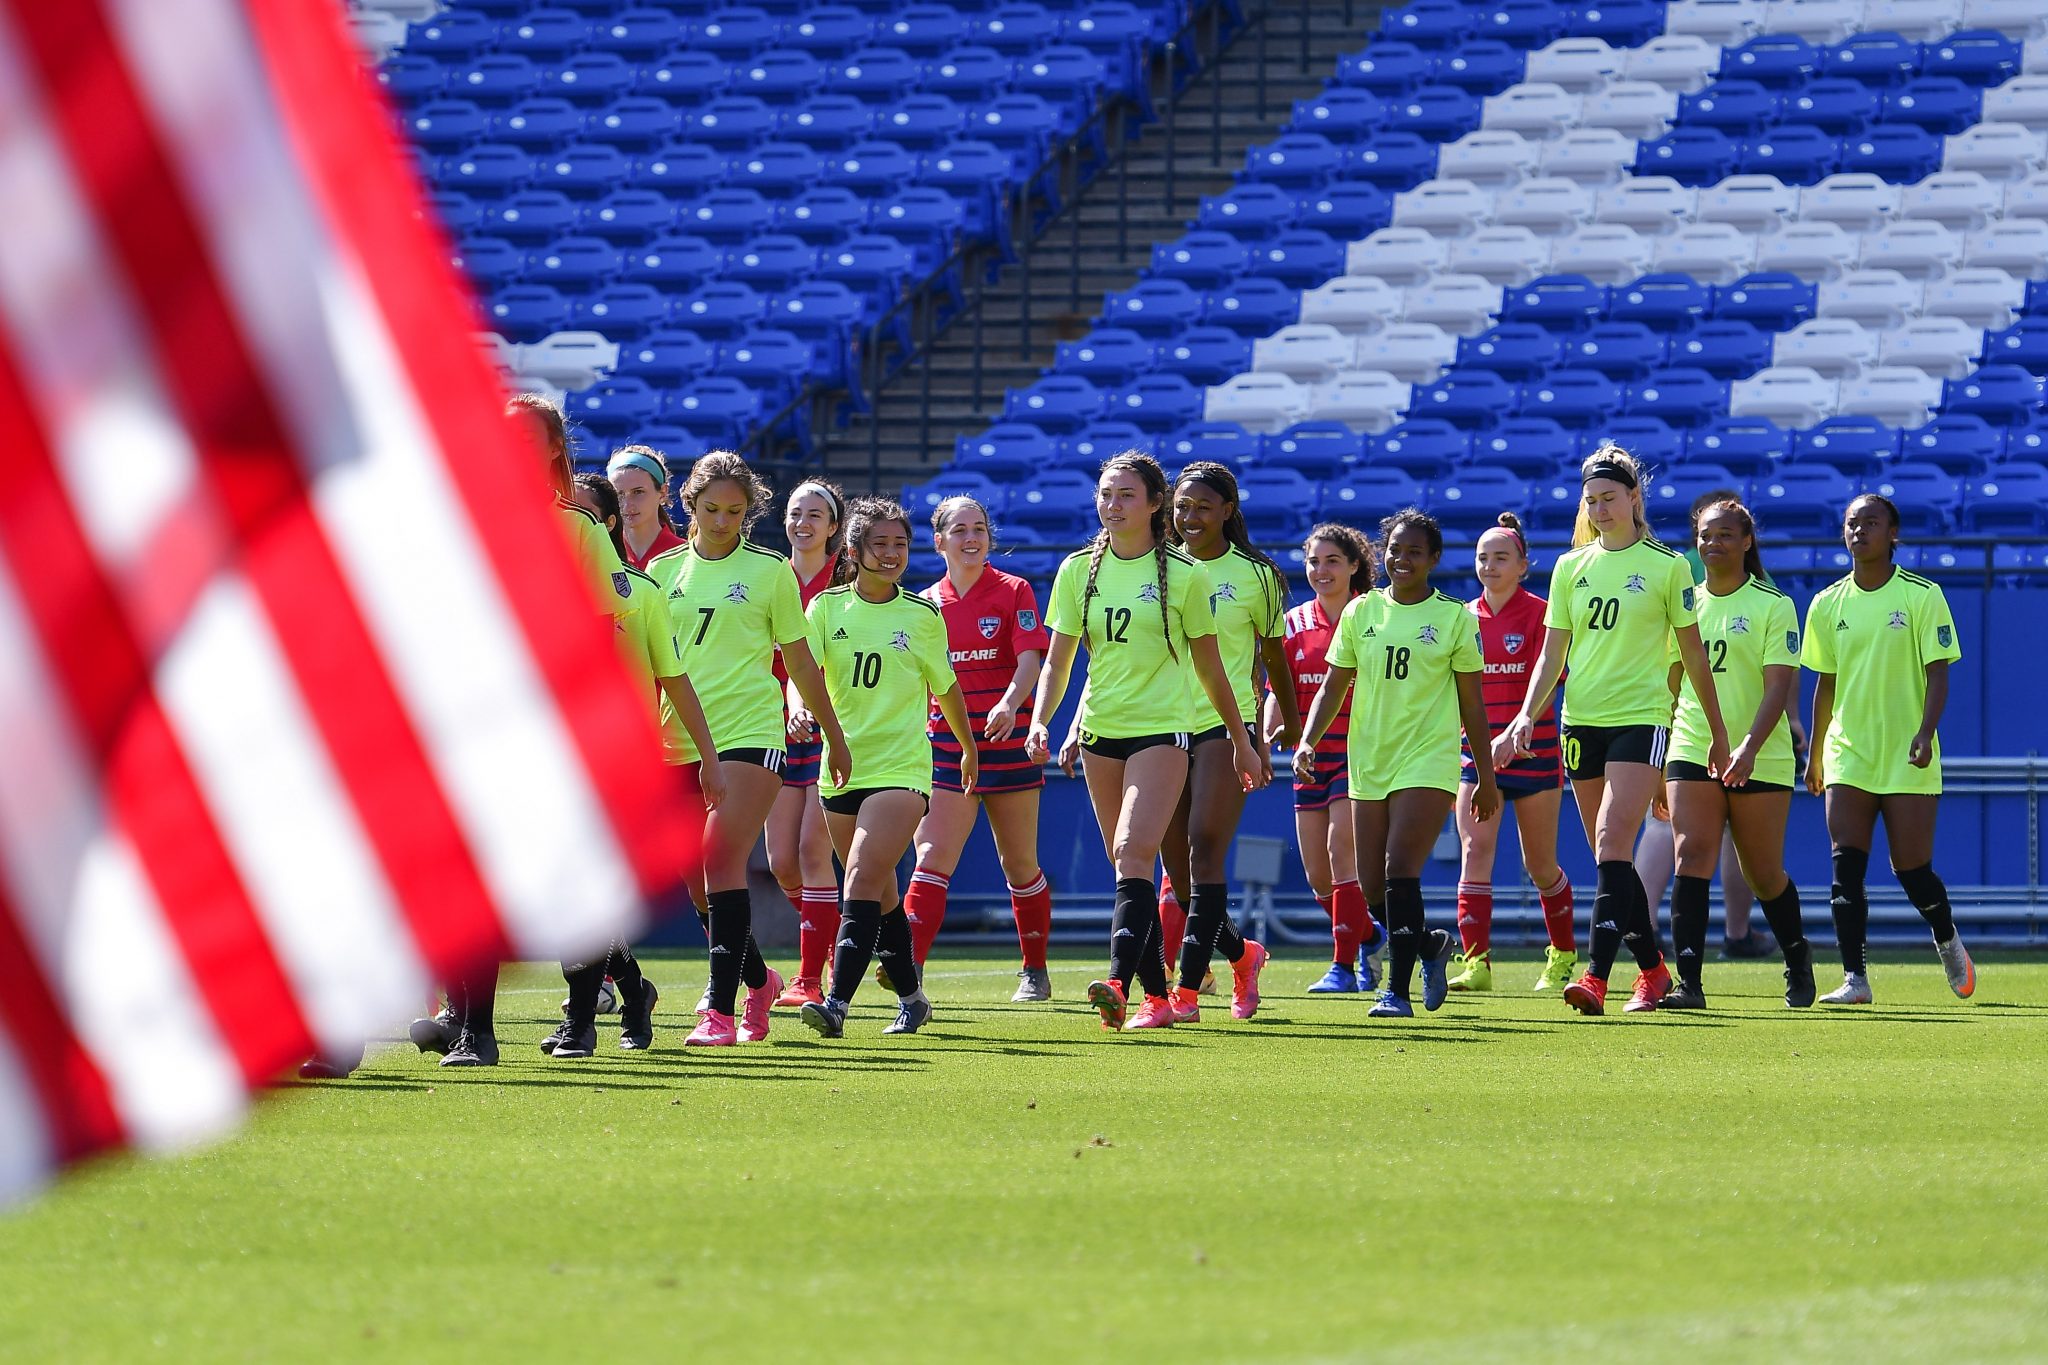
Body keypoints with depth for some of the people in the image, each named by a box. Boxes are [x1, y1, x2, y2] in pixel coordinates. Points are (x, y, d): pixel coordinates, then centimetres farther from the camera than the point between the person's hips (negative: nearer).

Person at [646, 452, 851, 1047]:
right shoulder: (664, 570, 9)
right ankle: (758, 980, 29)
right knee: (696, 877, 5)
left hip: (750, 731, -4)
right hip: (682, 739, 4)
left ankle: (720, 1009, -19)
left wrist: (836, 738, 15)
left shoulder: (771, 570, 3)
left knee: (722, 860, -17)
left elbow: (800, 663, 10)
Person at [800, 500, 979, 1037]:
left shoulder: (923, 615, 1)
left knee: (863, 882, -18)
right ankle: (911, 998, 31)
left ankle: (837, 1003, -27)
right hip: (840, 768, 3)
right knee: (880, 895, 14)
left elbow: (946, 690, 14)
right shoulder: (827, 608, 3)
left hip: (901, 766, -3)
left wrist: (968, 749, 26)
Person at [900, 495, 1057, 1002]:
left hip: (1007, 738, -2)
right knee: (933, 857, -13)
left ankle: (1036, 970, 27)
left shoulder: (1014, 592, -1)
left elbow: (1029, 662, -12)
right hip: (945, 745, 2)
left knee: (1019, 862, 10)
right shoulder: (926, 603, 8)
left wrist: (1009, 705, -31)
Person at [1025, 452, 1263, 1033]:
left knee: (1134, 852, -21)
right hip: (1099, 730, 4)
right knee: (1129, 865, 7)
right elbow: (1057, 661, 9)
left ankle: (1120, 981, -32)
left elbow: (1208, 666, 7)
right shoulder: (1078, 571, 6)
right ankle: (1157, 995, 15)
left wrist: (1241, 740, 12)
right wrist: (1039, 722, -7)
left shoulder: (1183, 574, -2)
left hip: (1161, 728, -4)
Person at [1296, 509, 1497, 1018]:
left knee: (1400, 872, -18)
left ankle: (1398, 990, -14)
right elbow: (1334, 687, 11)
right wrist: (1307, 742, -5)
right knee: (1374, 888, 6)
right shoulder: (1360, 612, 8)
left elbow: (1471, 703, 5)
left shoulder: (1453, 618, 1)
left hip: (1428, 761, -4)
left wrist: (1486, 777, 7)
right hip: (1368, 764, 4)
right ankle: (1432, 945, 34)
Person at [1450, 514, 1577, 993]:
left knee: (1540, 864, 8)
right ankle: (1476, 962, -19)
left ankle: (1563, 954, 29)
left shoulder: (1539, 613, -6)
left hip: (1532, 750, -3)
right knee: (1474, 850, -13)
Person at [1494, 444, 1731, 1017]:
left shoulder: (1667, 566, 0)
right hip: (1581, 721, 5)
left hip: (1642, 717, -5)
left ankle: (1596, 977, -26)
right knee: (1610, 858, 7)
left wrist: (1718, 733, 8)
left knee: (1612, 845, -18)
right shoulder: (1571, 568, 10)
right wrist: (1527, 716, -4)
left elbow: (1693, 652, 5)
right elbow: (1551, 654, 11)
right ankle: (1652, 970, 20)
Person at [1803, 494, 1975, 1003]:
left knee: (1912, 868, 0)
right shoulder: (1829, 604, 7)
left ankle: (1948, 941, 29)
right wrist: (1815, 754, 17)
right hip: (1848, 754, 3)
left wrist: (1926, 732, -20)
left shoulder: (1922, 596, -4)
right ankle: (1855, 978, -9)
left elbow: (1937, 672, -5)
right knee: (1846, 868, -9)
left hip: (1907, 756, -3)